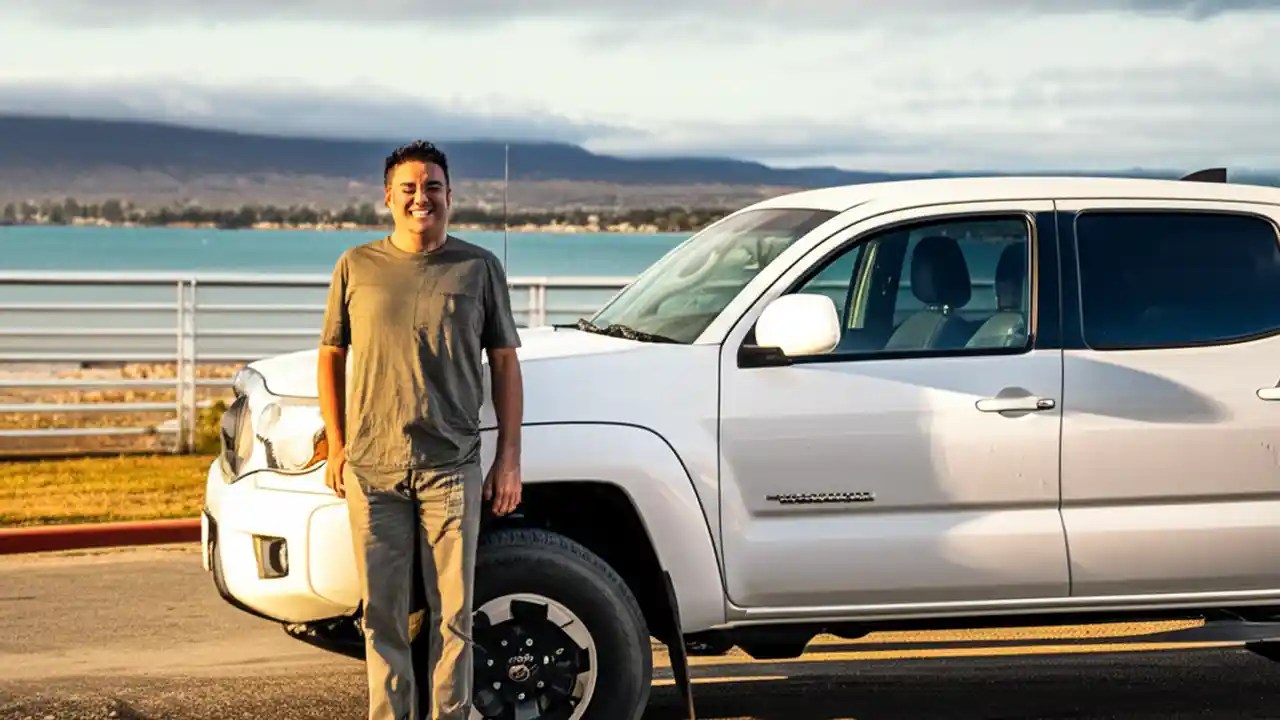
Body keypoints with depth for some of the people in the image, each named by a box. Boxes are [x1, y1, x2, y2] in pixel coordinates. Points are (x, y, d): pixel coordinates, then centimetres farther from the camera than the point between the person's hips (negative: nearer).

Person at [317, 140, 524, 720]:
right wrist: (336, 447, 7)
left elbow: (504, 363, 7)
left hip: (451, 468, -1)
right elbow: (331, 357, 14)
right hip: (371, 469, 1)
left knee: (452, 613, 0)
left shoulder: (478, 268, 5)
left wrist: (509, 457, 1)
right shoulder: (357, 267, 7)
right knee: (382, 614, 4)